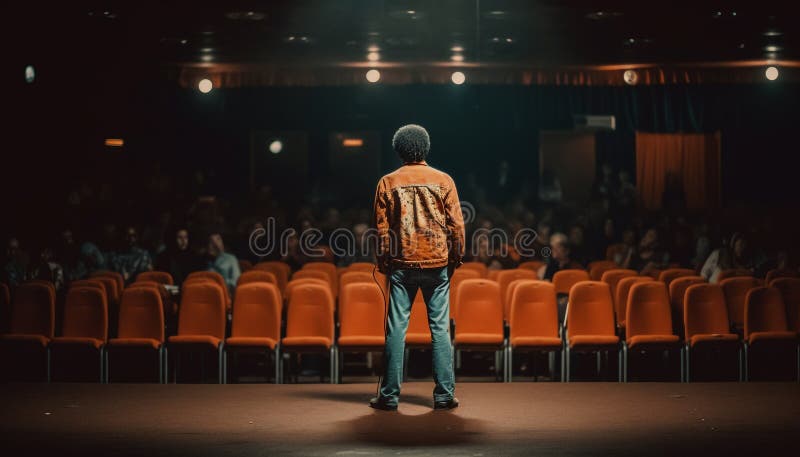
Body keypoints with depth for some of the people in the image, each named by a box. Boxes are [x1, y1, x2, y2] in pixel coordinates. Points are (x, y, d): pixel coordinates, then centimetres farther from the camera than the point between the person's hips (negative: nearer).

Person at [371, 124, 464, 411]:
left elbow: (382, 228, 2)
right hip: (437, 264, 0)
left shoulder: (388, 182, 1)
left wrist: (383, 262, 12)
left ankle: (390, 395, 4)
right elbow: (456, 225, 1)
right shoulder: (443, 180, 1)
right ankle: (444, 394, 4)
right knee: (440, 328, 5)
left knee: (396, 329, 3)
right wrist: (456, 258, 12)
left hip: (402, 264, 0)